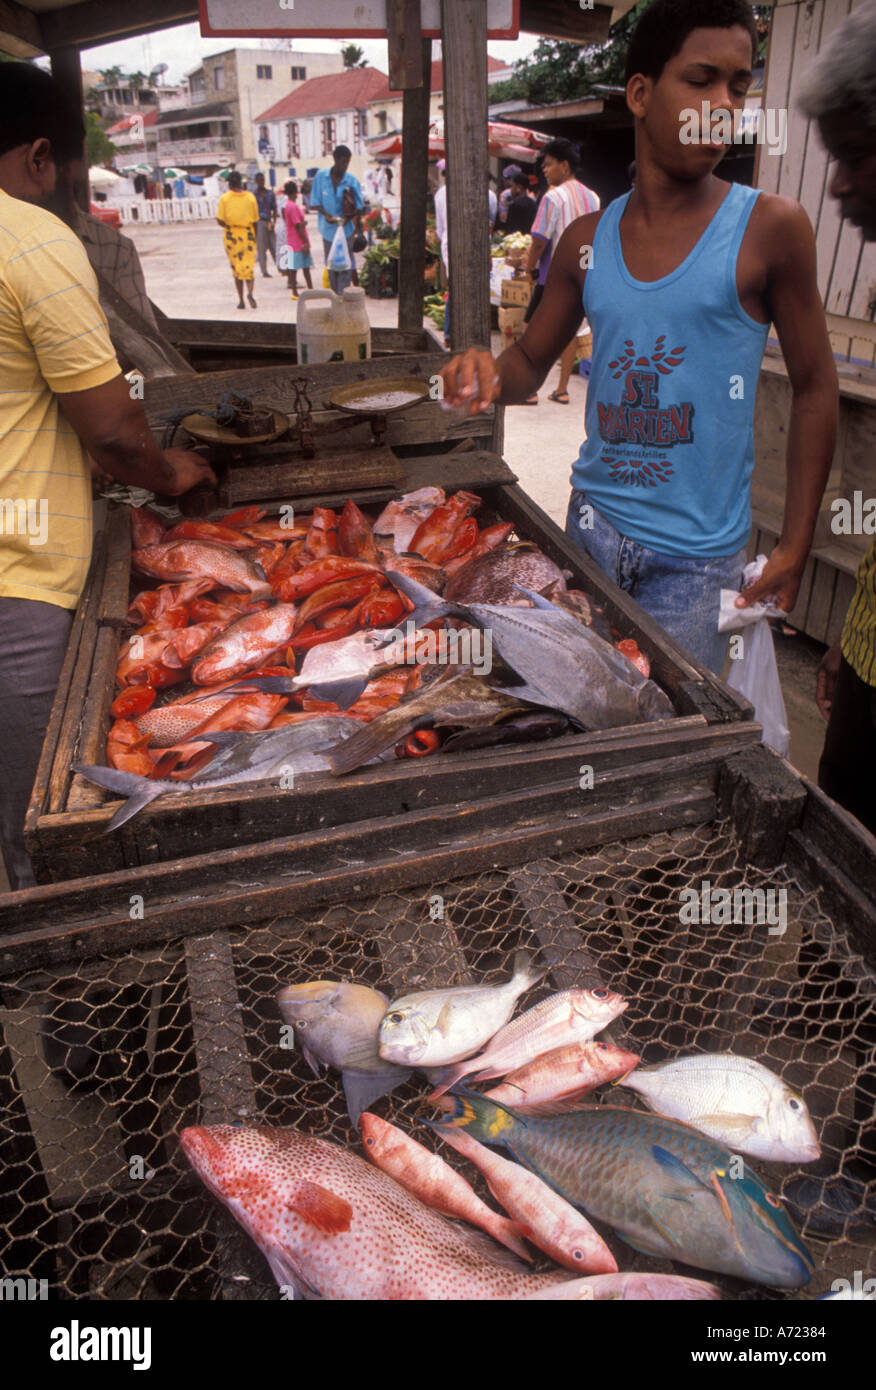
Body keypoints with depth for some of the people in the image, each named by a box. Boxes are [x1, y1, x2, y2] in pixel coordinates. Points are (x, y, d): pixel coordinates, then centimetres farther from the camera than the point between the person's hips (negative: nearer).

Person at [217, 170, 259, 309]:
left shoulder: (224, 198, -5)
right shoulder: (250, 197, -2)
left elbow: (220, 220, -9)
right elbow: (256, 221, 0)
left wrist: (229, 226, 11)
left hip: (232, 235, 0)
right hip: (248, 235, 0)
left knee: (236, 268, 9)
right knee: (249, 267, 5)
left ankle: (241, 300, 9)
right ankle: (250, 292, -23)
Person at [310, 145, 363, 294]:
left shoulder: (352, 181, -4)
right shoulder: (321, 176, -2)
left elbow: (358, 208, -1)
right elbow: (314, 203, 1)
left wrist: (347, 217, -22)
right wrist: (326, 214, -18)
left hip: (345, 230, -2)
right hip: (328, 230, 2)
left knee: (345, 266, -7)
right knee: (331, 266, 11)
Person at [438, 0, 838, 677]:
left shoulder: (770, 228, -6)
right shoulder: (587, 241, 4)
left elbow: (815, 388, -2)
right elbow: (532, 360, 14)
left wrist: (794, 549, -5)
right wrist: (489, 373, -12)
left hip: (696, 556, -3)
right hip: (592, 525, 3)